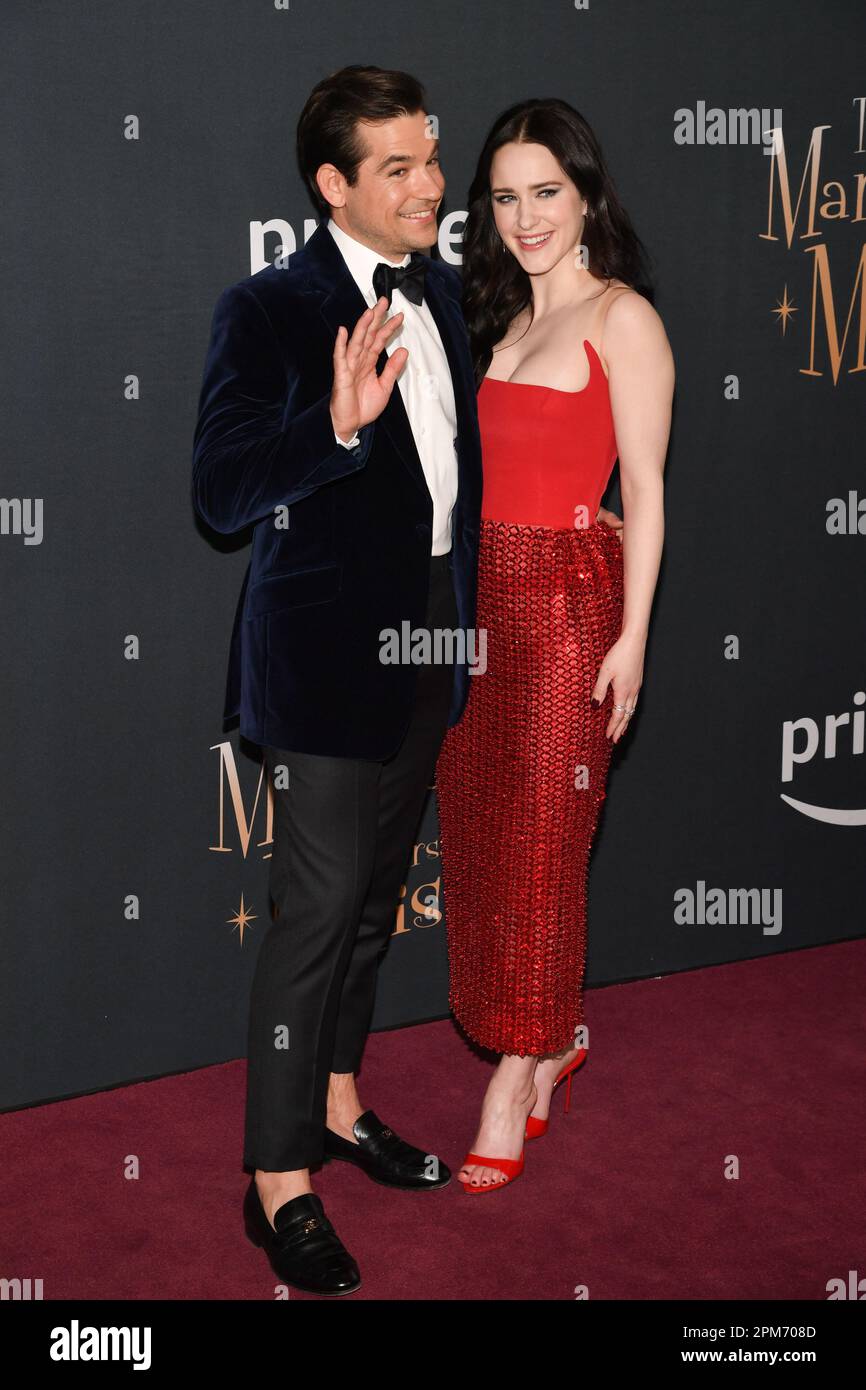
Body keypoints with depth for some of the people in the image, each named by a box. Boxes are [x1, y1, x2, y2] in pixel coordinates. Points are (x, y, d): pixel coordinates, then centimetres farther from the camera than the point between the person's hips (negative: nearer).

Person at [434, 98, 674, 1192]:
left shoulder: (621, 316, -6)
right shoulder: (501, 315, 15)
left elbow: (644, 490, -9)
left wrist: (631, 635, -13)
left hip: (567, 590, -7)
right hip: (479, 588, 7)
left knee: (537, 837, -2)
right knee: (475, 824, 9)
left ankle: (520, 1069, 11)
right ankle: (559, 1030, 26)